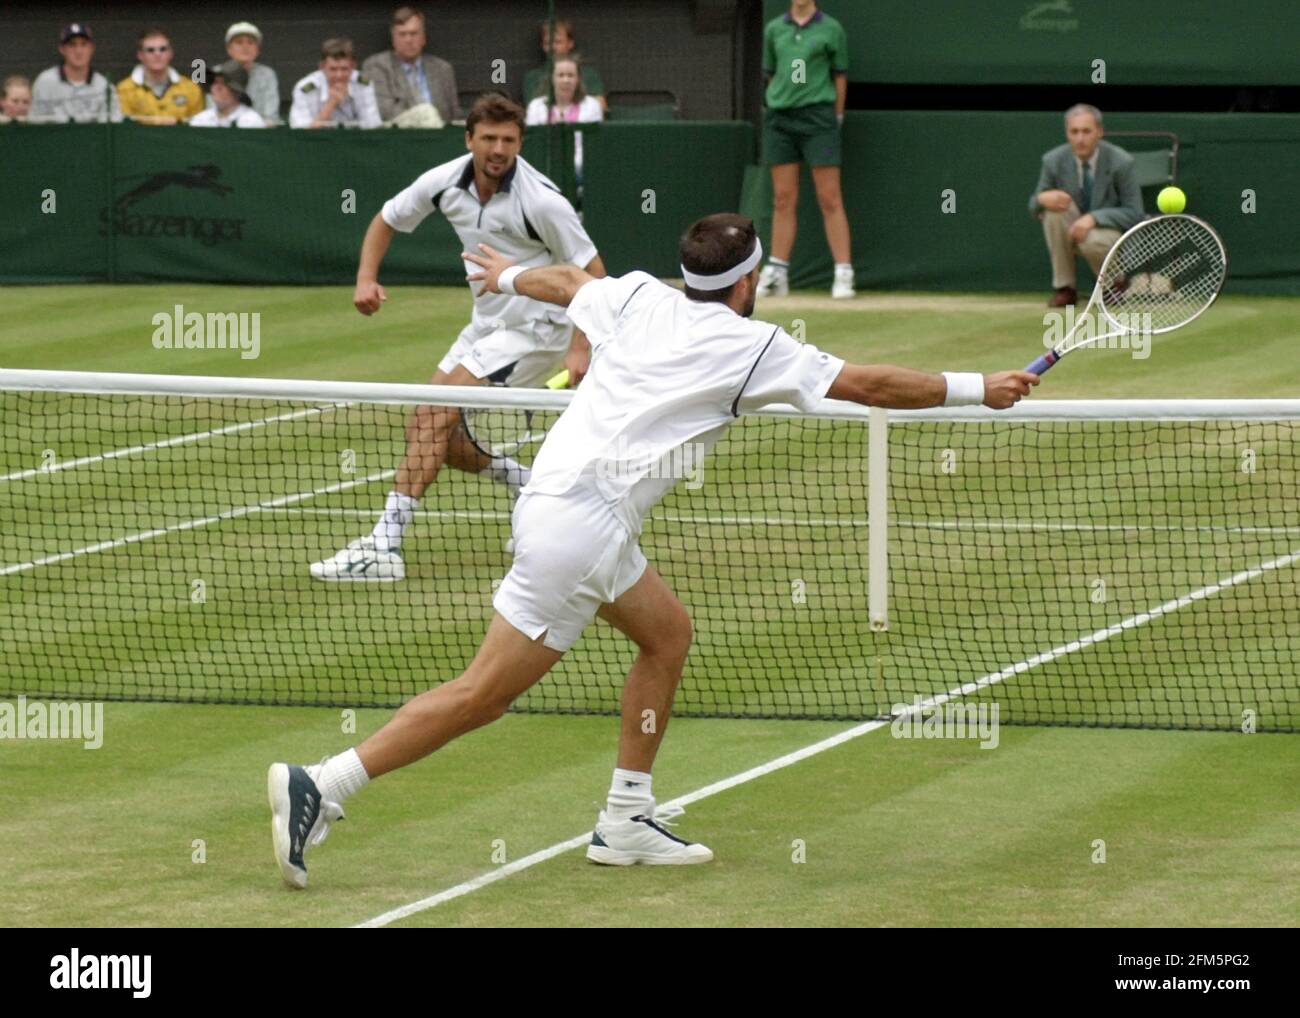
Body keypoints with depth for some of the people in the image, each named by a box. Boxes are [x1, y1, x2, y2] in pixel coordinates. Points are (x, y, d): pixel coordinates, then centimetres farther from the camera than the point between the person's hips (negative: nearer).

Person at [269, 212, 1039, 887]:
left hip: (560, 494, 8)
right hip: (582, 521, -8)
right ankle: (320, 788, -13)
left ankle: (627, 821, 21)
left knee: (667, 633, 21)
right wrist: (977, 390, 9)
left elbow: (566, 281, 31)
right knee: (484, 695, -7)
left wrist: (508, 276, 53)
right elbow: (869, 385, -2)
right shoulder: (751, 347, -5)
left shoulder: (640, 297, 11)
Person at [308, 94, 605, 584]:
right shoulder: (445, 182, -6)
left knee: (434, 418, -18)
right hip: (486, 325, 8)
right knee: (430, 433, 4)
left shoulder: (541, 201, -22)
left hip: (533, 330, -8)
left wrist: (580, 348, -25)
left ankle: (384, 544, -18)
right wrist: (366, 278, -6)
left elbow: (591, 270, -16)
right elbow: (387, 220, 12)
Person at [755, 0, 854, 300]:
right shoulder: (774, 29, 9)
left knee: (829, 198, -7)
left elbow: (840, 76, 5)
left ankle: (843, 275, -6)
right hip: (779, 118, 3)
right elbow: (771, 74, 15)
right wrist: (779, 102, 9)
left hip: (818, 117, -3)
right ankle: (776, 274, 10)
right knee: (783, 199, 5)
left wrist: (837, 117, 4)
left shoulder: (831, 29, 2)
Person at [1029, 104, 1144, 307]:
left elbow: (1134, 214, -15)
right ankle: (1064, 288, -16)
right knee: (1054, 207, -27)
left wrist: (1094, 218, -30)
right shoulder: (1054, 161, -7)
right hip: (1074, 230, 4)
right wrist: (1042, 199, -27)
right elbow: (1034, 208, 0)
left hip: (1111, 231, -4)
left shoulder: (1122, 163, -16)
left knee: (1092, 240, -38)